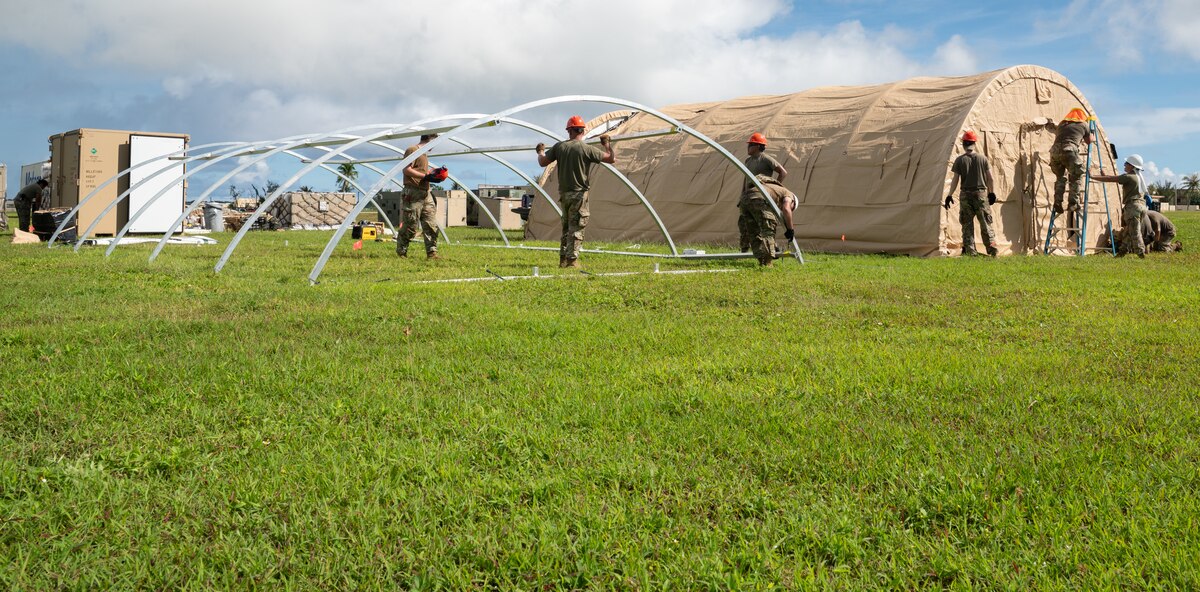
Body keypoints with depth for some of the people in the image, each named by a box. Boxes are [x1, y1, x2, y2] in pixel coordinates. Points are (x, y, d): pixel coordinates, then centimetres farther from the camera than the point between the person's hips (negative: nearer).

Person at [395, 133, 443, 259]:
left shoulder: (423, 154, 25)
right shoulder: (413, 150, -6)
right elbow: (407, 169, -16)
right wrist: (425, 176, -19)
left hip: (425, 193, 9)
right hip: (413, 193, -9)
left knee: (431, 224, 1)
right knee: (411, 225, -5)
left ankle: (432, 252, 2)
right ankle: (401, 251, 7)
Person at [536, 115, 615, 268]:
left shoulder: (559, 146, 0)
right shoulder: (586, 149, -11)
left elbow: (543, 162, 6)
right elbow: (611, 159, -7)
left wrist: (540, 152, 27)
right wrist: (607, 144, 11)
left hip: (563, 194, 5)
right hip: (579, 194, -5)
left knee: (566, 227, 17)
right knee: (576, 228, -2)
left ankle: (563, 259, 19)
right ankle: (572, 260, -5)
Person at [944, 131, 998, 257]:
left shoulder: (960, 160, -4)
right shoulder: (983, 158, 0)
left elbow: (955, 179, -5)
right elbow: (989, 178, 2)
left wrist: (950, 195, 2)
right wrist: (991, 193, 13)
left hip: (965, 195, -1)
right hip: (981, 193, 1)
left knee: (967, 224, 5)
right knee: (985, 224, 7)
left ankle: (970, 251, 3)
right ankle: (992, 249, 4)